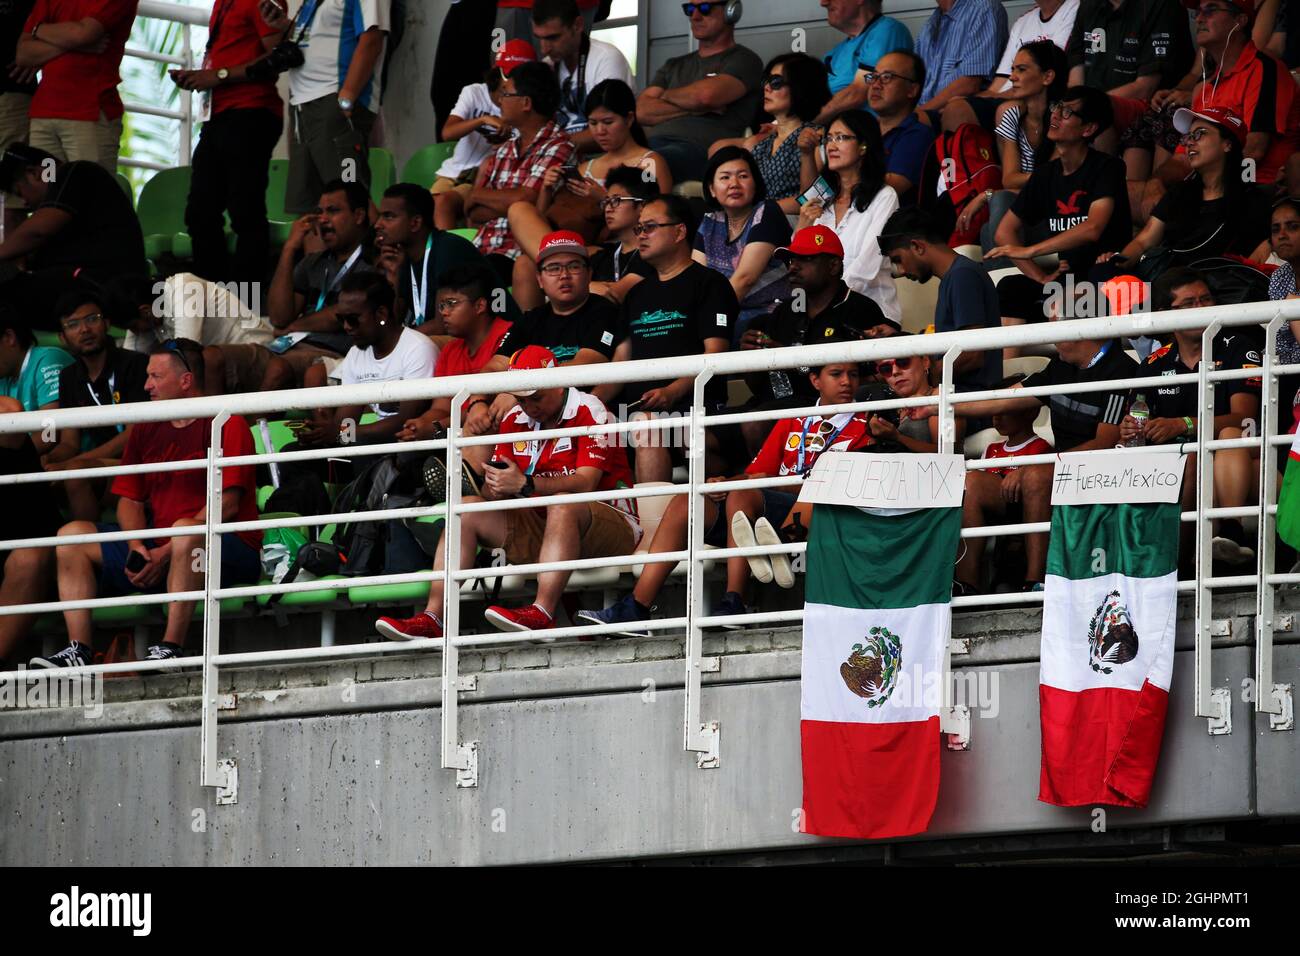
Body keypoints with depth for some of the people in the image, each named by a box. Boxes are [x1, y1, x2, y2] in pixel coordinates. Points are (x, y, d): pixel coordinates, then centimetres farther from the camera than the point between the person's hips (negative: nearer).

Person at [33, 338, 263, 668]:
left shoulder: (227, 424, -7)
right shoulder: (146, 430, 16)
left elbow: (227, 504, -16)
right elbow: (129, 498, 14)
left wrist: (166, 552, -20)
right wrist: (136, 547, -8)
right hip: (155, 548, 8)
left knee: (186, 529, -40)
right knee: (73, 534, -2)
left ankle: (170, 649, -42)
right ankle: (78, 651, -16)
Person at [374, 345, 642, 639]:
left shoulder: (588, 411, -10)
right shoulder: (516, 421, 9)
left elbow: (585, 483, -24)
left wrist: (526, 485, -37)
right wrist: (495, 488, -21)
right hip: (542, 526, 7)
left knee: (562, 504, -38)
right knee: (466, 510, -8)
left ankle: (542, 612, -52)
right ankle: (432, 617, -22)